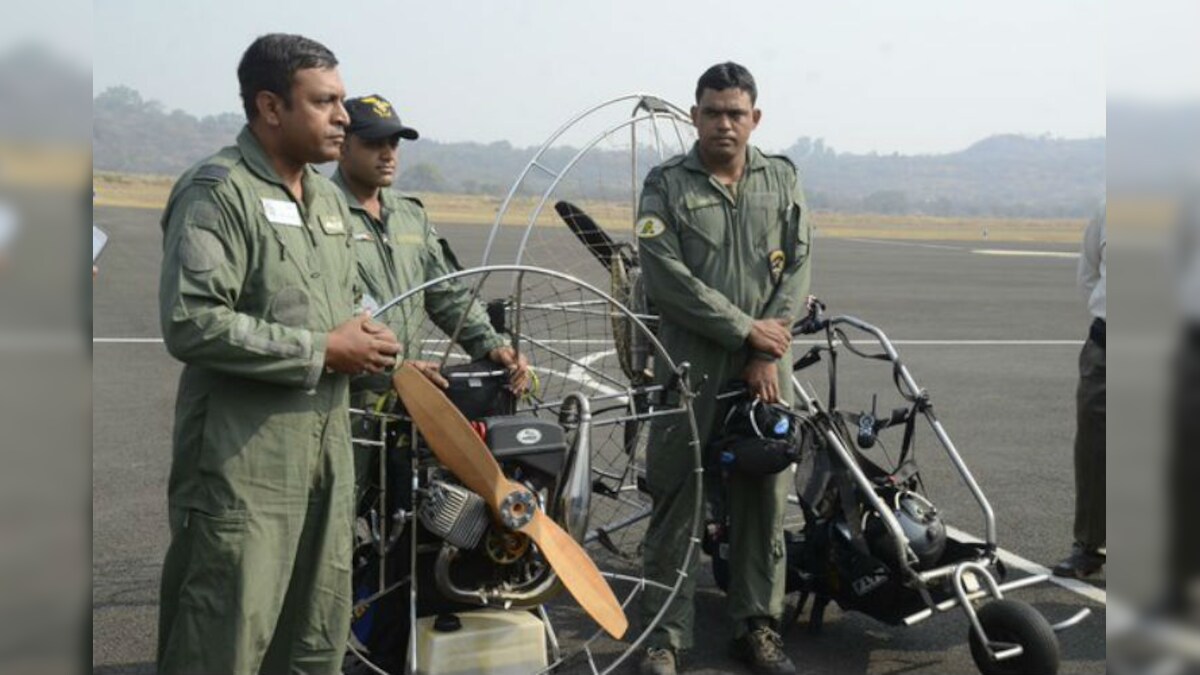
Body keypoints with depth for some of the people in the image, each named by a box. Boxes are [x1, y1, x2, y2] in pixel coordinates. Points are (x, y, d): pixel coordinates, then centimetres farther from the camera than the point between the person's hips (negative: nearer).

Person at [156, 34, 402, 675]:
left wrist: (368, 347, 5)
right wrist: (322, 350, -18)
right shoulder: (217, 191, -12)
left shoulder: (329, 199, 17)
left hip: (327, 448, 8)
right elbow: (191, 324, -23)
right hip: (244, 462, -8)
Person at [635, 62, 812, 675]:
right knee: (675, 499, 0)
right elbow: (668, 280, -10)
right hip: (690, 365, -3)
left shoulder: (782, 181, 10)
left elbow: (798, 269, 5)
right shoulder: (666, 186, 0)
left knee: (764, 499, 7)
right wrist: (746, 328, -12)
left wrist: (767, 354, -6)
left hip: (765, 370, 3)